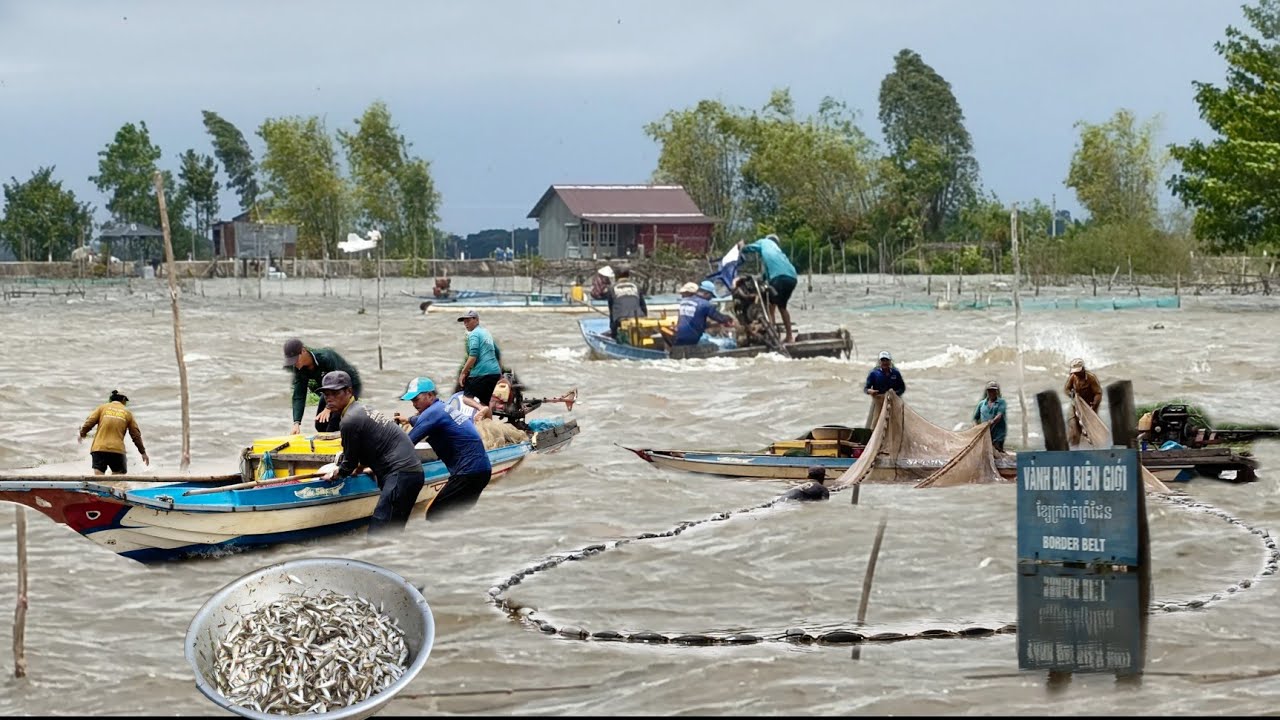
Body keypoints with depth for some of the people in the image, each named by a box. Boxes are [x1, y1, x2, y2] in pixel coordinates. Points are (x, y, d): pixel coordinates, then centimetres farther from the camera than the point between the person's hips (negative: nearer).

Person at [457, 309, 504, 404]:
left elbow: (473, 356, -18)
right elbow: (497, 352, 30)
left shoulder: (474, 334, -6)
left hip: (480, 373, -9)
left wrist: (463, 373, -16)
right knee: (484, 403, 11)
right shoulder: (487, 332, 21)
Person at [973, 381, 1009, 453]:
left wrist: (993, 421, -31)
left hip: (998, 435, -3)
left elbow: (1000, 415, -11)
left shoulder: (1001, 402, 6)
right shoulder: (982, 403, 16)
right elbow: (975, 418, 19)